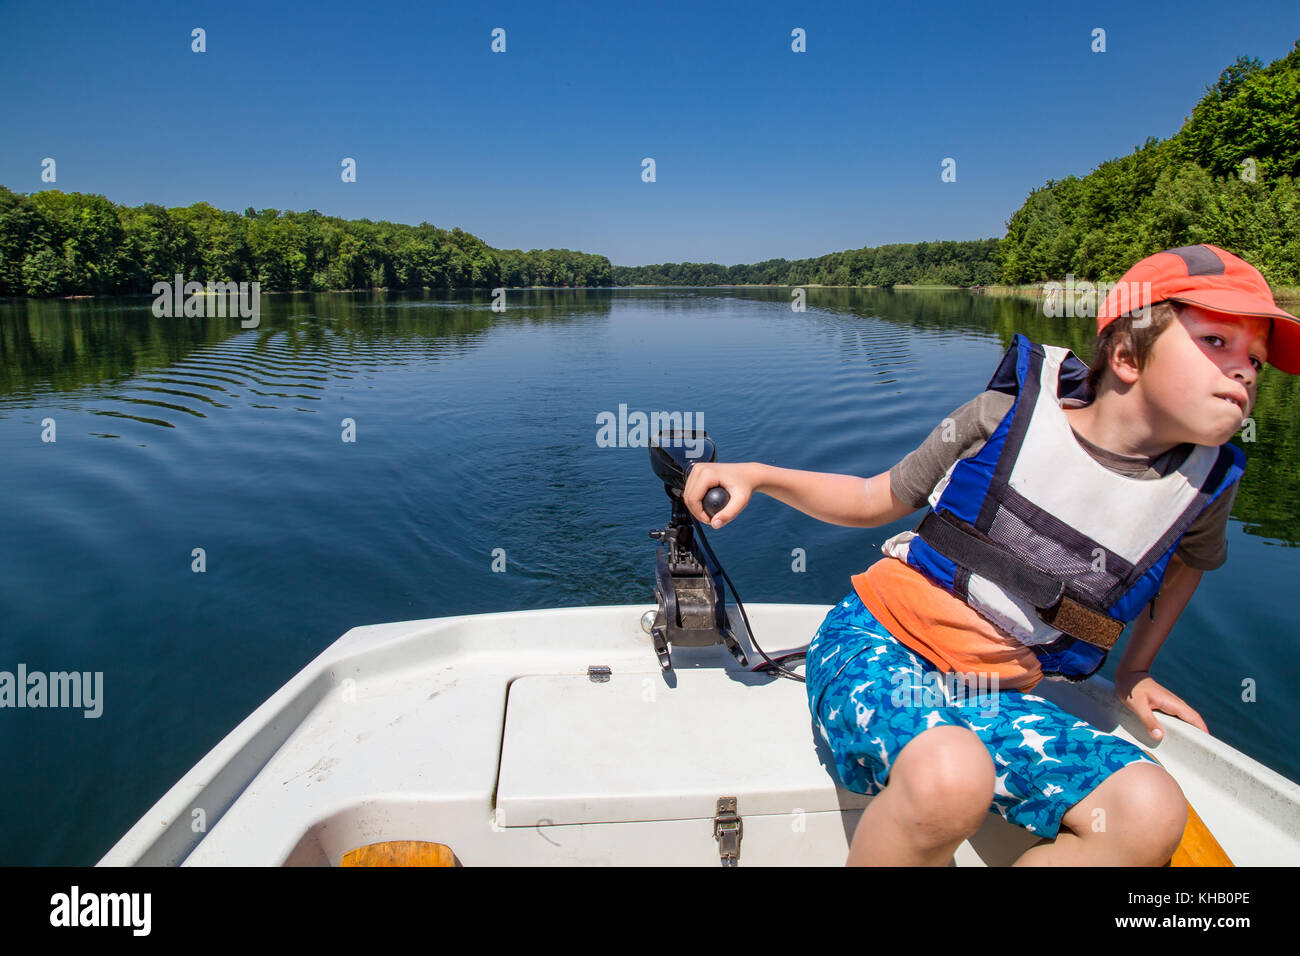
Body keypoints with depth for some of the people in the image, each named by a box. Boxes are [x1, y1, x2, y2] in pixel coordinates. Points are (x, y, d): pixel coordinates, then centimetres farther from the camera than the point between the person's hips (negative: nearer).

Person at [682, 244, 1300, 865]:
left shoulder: (1204, 482, 3)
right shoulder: (1013, 411, -6)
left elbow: (1190, 556, 29)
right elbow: (877, 499, 6)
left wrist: (1135, 669, 27)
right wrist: (758, 475, -5)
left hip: (994, 696, 4)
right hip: (877, 639, -4)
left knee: (1151, 813, -20)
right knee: (950, 775, -35)